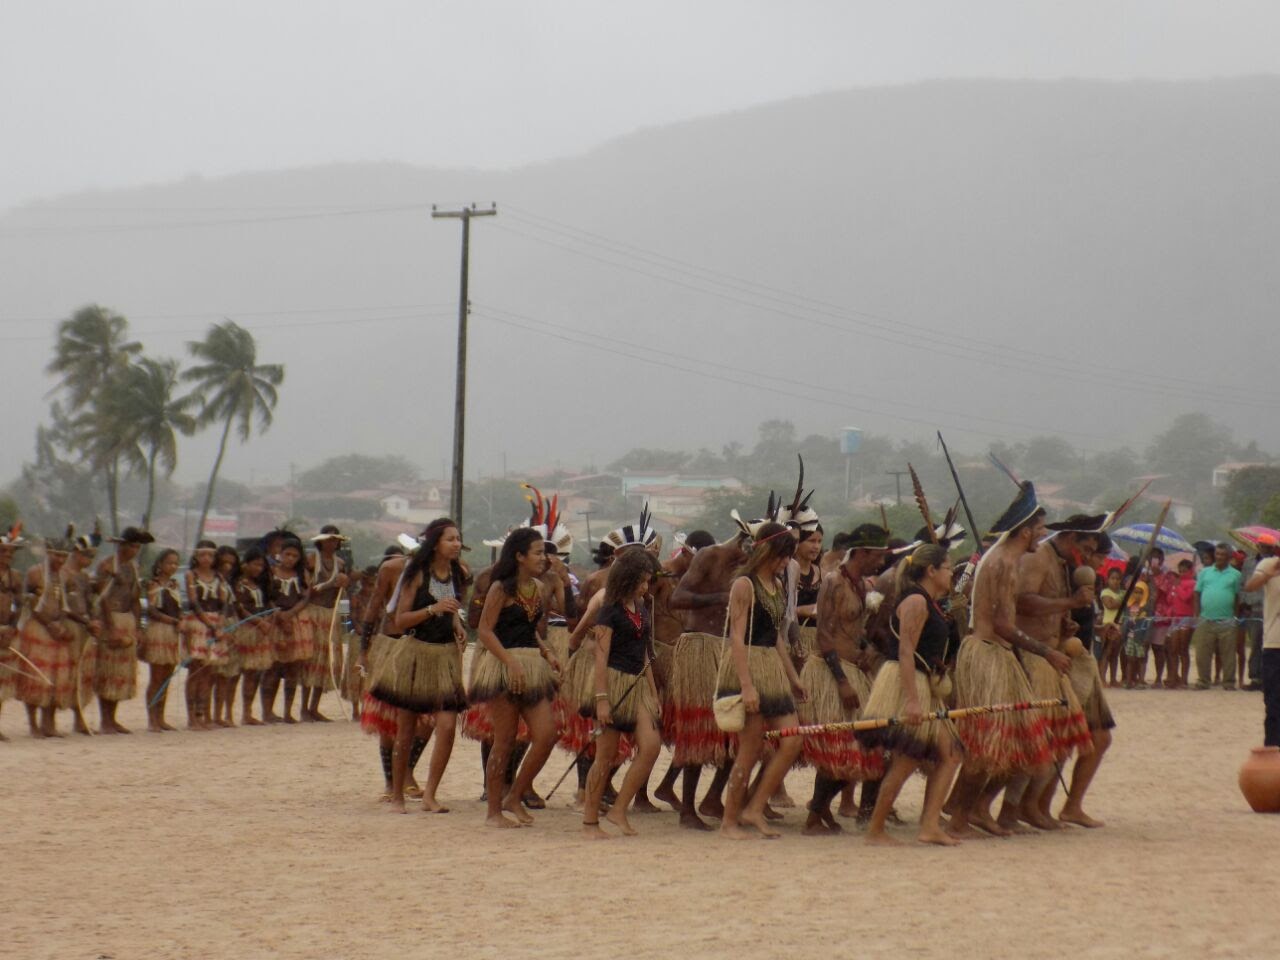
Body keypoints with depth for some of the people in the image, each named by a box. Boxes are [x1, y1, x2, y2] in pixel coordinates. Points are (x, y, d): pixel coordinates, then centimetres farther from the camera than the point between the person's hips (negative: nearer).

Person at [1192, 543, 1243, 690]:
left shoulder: (1235, 575, 7)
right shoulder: (1205, 573, 12)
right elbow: (1197, 595, 12)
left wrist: (1236, 616, 0)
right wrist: (1197, 616, 5)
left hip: (1226, 622, -2)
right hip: (1205, 621, 2)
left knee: (1228, 655, 0)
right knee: (1202, 654, 1)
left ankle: (1229, 683, 7)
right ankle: (1203, 681, 10)